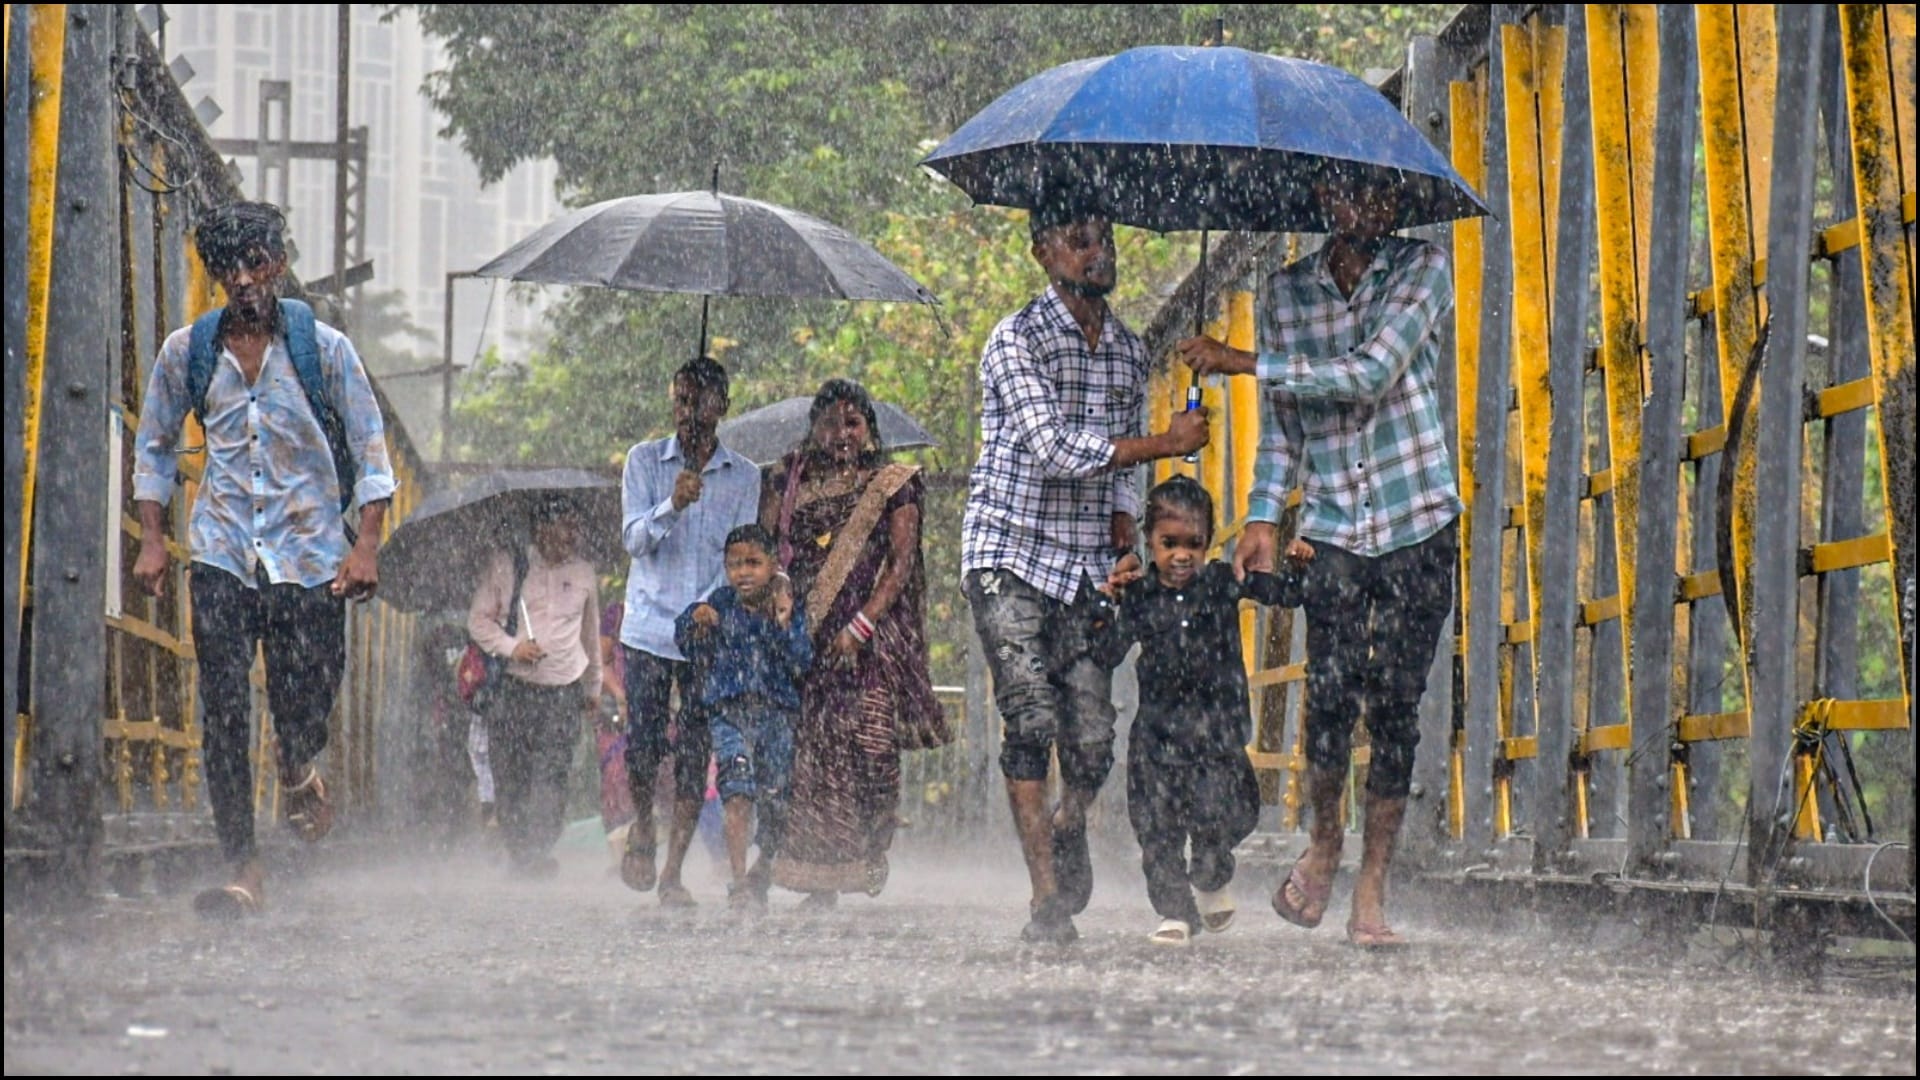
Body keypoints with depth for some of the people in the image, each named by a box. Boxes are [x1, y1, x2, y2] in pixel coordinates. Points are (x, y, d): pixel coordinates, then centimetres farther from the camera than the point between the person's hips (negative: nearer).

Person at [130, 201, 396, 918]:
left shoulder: (323, 348, 0)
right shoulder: (186, 352, 5)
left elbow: (370, 450, 3)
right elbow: (154, 446, 17)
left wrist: (366, 545, -7)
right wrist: (152, 540, 7)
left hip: (309, 552, -1)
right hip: (222, 555, 1)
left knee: (304, 710, -1)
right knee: (224, 714, -8)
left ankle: (298, 775, 38)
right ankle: (244, 870, -6)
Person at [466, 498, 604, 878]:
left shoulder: (583, 574, 13)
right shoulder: (505, 566, 4)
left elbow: (591, 635, 24)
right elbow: (479, 619, 6)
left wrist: (593, 691, 29)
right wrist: (511, 646, -11)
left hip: (563, 693, 1)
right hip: (512, 688, -1)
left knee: (551, 776, -12)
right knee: (509, 775, -2)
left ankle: (539, 852, -12)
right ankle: (518, 850, 9)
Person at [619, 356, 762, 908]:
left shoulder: (745, 477, 6)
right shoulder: (645, 460, 4)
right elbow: (634, 539, -5)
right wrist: (672, 505, -24)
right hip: (649, 628, 0)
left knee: (694, 753, -3)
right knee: (643, 743, -6)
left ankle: (673, 870, 2)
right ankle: (642, 827, 23)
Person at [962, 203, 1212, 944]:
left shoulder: (1128, 351, 13)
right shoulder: (1016, 340, -7)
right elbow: (1051, 446, -18)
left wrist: (1124, 543, 5)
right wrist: (1166, 444, -16)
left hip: (1088, 565, 5)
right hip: (1010, 555, -5)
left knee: (1093, 737, -2)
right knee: (1032, 722, -15)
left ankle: (1069, 833, 31)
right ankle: (1048, 898, -12)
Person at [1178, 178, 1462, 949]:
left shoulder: (1421, 270, -1)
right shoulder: (1288, 290, 10)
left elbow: (1372, 374, -14)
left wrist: (1242, 362, -12)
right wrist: (1264, 516, 5)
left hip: (1420, 528, -2)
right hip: (1334, 531, 2)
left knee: (1395, 706, -4)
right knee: (1332, 700, -12)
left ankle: (1371, 892, 4)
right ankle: (1324, 845, 15)